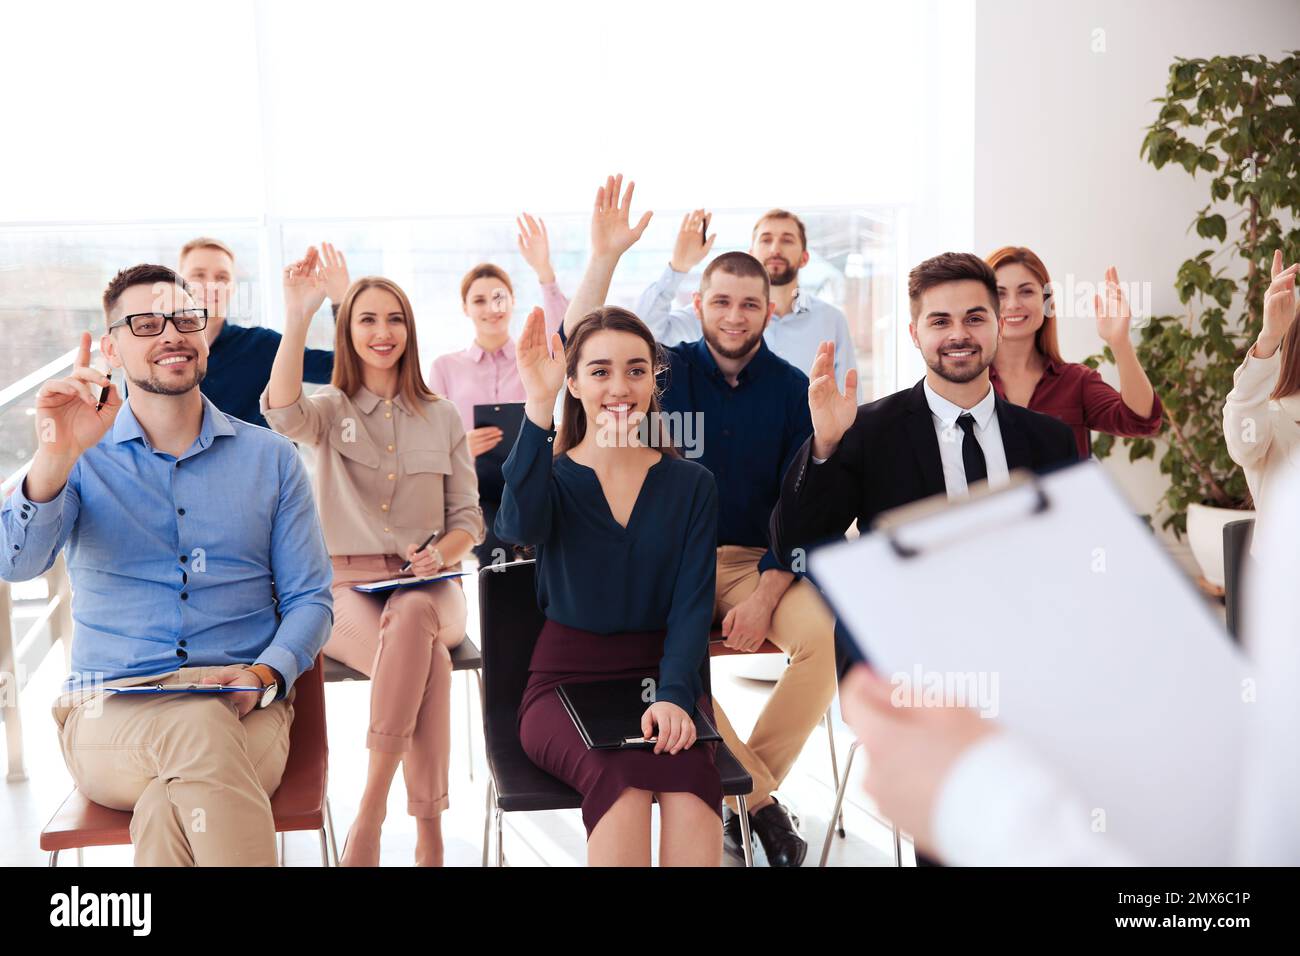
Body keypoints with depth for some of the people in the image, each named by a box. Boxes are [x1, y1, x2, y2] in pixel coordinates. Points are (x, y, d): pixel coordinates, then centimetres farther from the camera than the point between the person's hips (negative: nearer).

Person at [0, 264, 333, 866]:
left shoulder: (270, 458, 12)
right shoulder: (83, 457, 9)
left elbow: (310, 597, 10)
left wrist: (266, 674, -12)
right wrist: (56, 456, -28)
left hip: (244, 712, 0)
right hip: (109, 715, 0)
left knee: (168, 808, -34)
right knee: (201, 728, -36)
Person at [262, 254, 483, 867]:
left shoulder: (442, 417, 15)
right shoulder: (331, 410, 9)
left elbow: (468, 516, 14)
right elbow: (283, 412, -18)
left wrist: (442, 552, -9)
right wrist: (297, 316, -27)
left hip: (426, 587, 1)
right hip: (346, 587, -1)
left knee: (410, 618, -38)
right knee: (426, 659, -35)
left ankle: (371, 809, -35)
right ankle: (428, 835, -28)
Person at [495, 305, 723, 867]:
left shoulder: (691, 486, 7)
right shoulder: (553, 478, 4)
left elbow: (692, 604, -2)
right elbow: (519, 526, -22)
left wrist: (673, 695, -20)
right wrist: (538, 410, -33)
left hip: (663, 678, 1)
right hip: (566, 679, -1)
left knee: (689, 769, -33)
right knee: (622, 773, -34)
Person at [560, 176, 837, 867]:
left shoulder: (793, 391, 3)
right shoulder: (668, 369, 3)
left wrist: (764, 597, -12)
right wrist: (604, 257, -23)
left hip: (764, 563, 1)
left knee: (828, 633, -28)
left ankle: (747, 785, -7)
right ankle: (760, 796, -14)